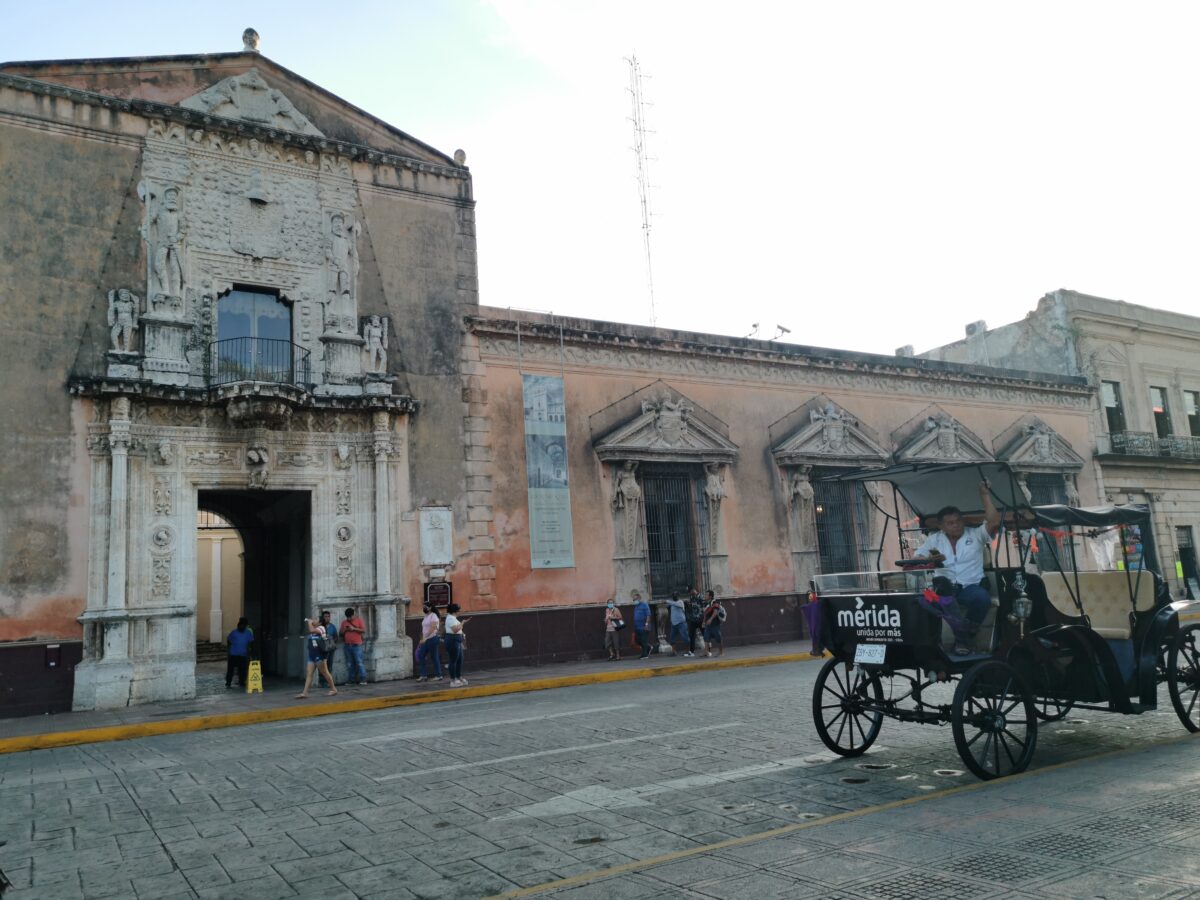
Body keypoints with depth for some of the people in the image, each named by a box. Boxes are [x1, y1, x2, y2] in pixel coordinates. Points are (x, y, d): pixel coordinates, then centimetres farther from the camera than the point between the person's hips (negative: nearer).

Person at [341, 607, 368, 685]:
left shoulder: (359, 620, 3)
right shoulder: (344, 622, 14)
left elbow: (364, 630, -4)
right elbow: (341, 633, 17)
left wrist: (354, 629, -14)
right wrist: (345, 630, -5)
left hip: (357, 645, -4)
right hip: (347, 646, 4)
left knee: (359, 662, -8)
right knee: (349, 664, 6)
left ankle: (363, 679, -8)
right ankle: (351, 680, 10)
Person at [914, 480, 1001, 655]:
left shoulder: (975, 535, 11)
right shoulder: (934, 539, 13)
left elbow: (994, 522, -5)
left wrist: (985, 495, -4)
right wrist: (930, 559, -15)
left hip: (971, 587, 0)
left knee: (982, 597, -36)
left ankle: (964, 637, -13)